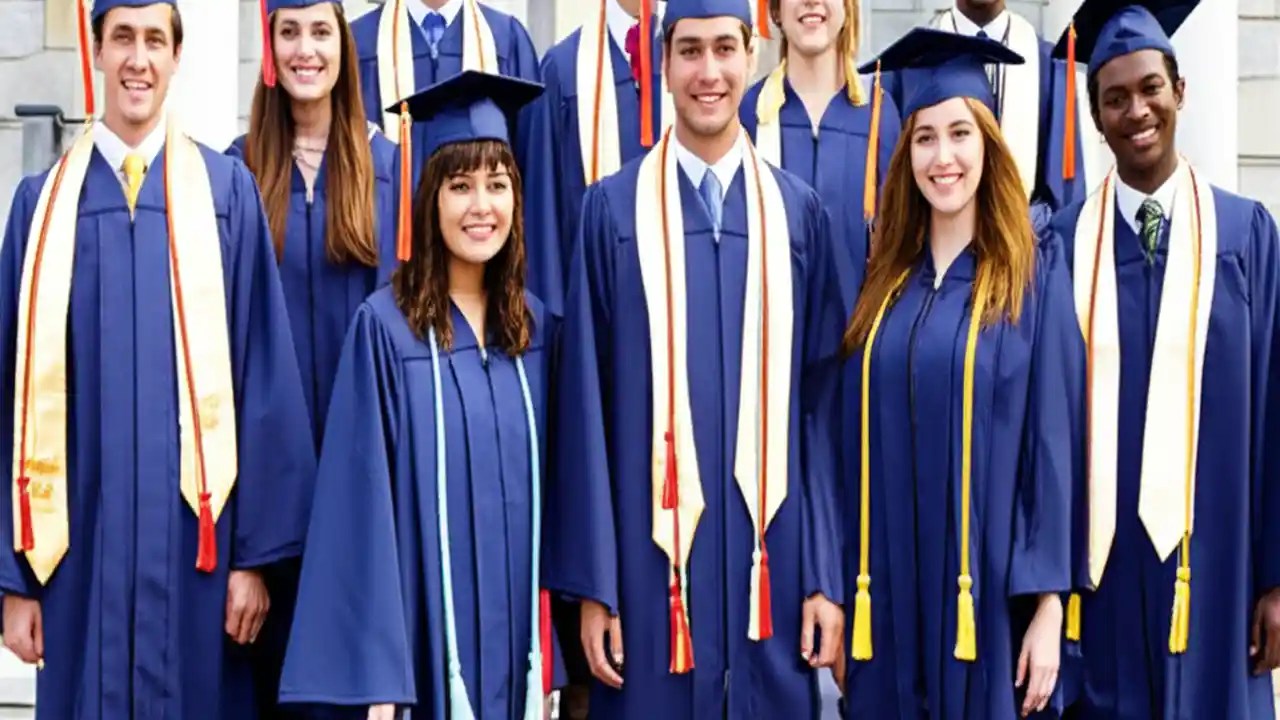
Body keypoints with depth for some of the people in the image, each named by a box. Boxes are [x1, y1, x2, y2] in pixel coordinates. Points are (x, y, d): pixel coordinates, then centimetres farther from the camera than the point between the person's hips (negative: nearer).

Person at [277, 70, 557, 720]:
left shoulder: (538, 329, 6)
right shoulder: (385, 325, -8)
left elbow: (549, 489, 9)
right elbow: (365, 495, -11)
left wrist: (550, 652, 6)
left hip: (515, 641, 4)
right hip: (422, 639, -4)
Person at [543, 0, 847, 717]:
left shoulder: (800, 212, 5)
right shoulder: (614, 209, 0)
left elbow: (823, 405, 4)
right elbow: (587, 404, -1)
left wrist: (828, 575, 0)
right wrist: (592, 584, -5)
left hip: (771, 553, 2)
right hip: (650, 552, -1)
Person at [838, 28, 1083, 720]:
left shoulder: (1035, 274, -3)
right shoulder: (885, 280, 9)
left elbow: (1055, 445, -7)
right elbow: (858, 448, 10)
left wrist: (1048, 606, -12)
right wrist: (846, 593, 6)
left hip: (989, 595, -4)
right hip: (888, 594, 4)